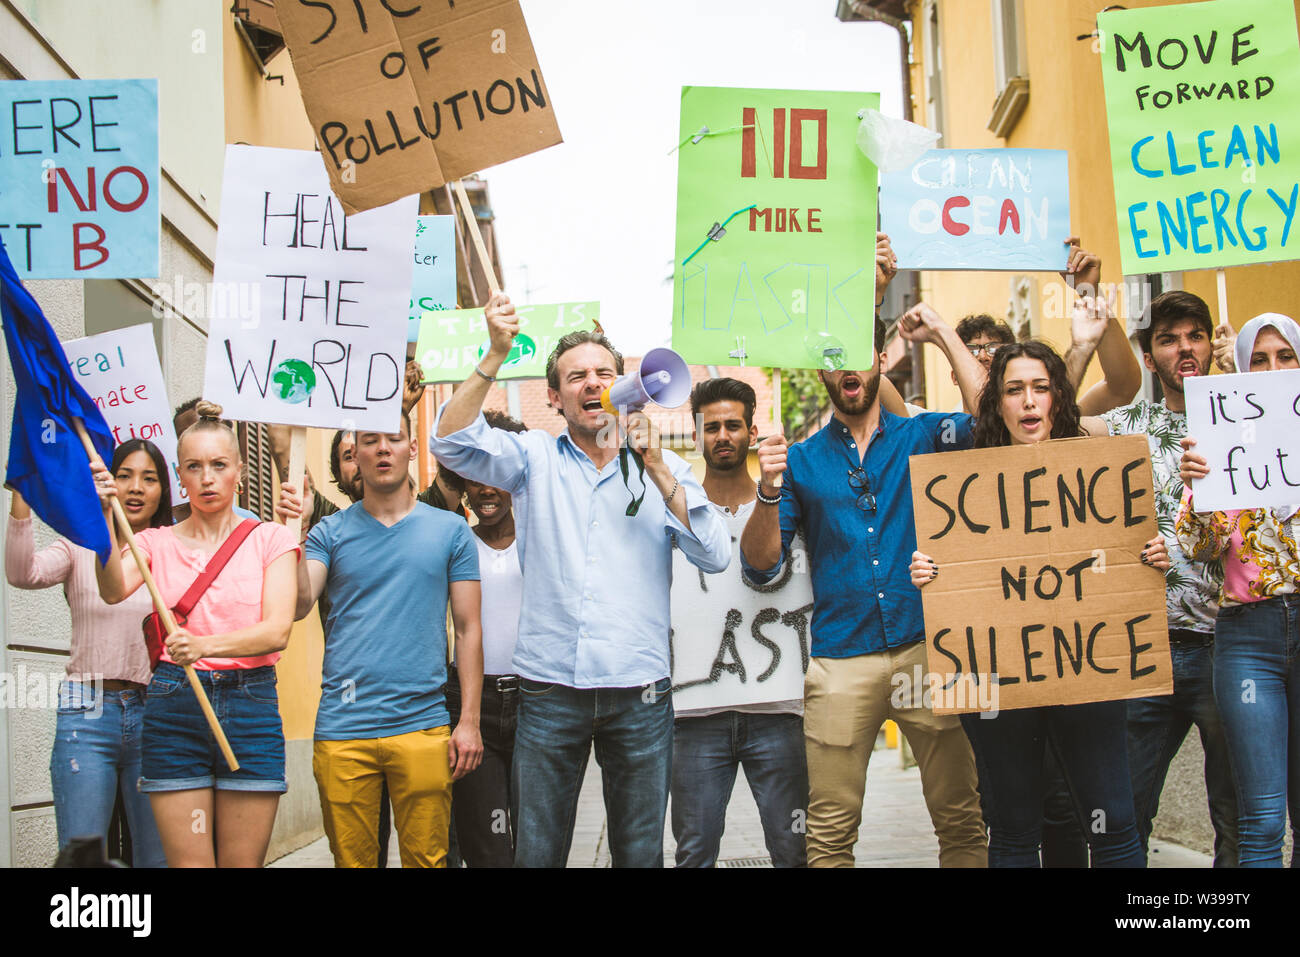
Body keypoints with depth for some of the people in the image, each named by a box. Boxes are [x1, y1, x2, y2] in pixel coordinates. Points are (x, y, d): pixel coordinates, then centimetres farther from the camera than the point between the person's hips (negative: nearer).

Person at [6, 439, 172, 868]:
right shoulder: (80, 547, 7)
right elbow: (23, 574, -12)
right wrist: (21, 497, -24)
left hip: (155, 716, 1)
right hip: (88, 715, -1)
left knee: (159, 856, 4)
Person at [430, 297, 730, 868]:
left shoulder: (661, 468, 8)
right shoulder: (536, 459, 8)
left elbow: (715, 557, -3)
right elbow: (450, 442, -7)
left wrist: (656, 470, -10)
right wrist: (496, 355, -15)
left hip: (639, 694, 1)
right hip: (550, 690, 0)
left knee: (640, 853, 8)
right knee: (537, 852, 4)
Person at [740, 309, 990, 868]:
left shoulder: (921, 436, 9)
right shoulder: (801, 460, 10)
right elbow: (760, 566, 4)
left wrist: (943, 336, -7)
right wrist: (769, 490, -13)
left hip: (927, 649, 0)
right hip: (841, 660, 0)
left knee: (961, 818, 2)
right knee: (830, 832, 3)